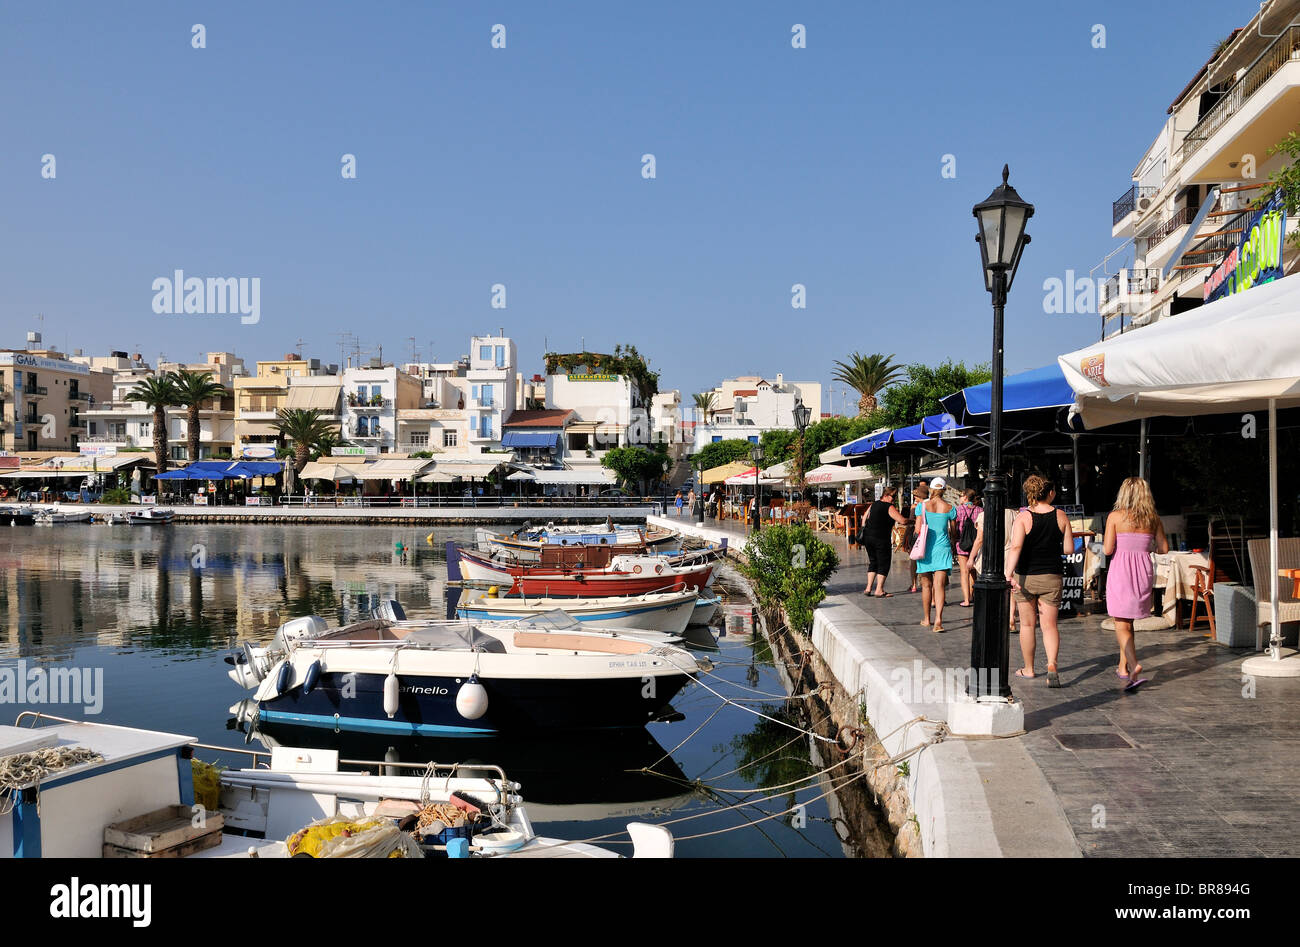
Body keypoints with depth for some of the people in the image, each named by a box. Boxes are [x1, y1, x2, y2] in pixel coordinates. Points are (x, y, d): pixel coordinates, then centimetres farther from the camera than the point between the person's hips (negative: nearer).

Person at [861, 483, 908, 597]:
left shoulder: (874, 505, 12)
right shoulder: (889, 508, -10)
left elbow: (865, 519, 19)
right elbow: (902, 520, -18)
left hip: (868, 537, 7)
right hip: (881, 539, -7)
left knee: (873, 562, 16)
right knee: (883, 563, 2)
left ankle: (868, 588, 12)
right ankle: (879, 590, 0)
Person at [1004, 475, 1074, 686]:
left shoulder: (1023, 517, -9)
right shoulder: (1060, 516, -3)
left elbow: (1016, 547, -22)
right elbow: (1069, 549, 0)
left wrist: (1009, 573, -29)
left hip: (1025, 577, -1)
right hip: (1051, 577, 1)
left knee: (1027, 624, 11)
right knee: (1050, 625, 6)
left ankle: (1028, 669, 23)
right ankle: (1052, 665, -14)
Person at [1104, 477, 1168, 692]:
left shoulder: (1115, 516, -7)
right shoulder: (1153, 519, 4)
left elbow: (1107, 550, -11)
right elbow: (1164, 549, 10)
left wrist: (1104, 546, 11)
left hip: (1120, 571, -4)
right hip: (1143, 571, 4)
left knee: (1121, 626, -1)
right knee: (1128, 622, 21)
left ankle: (1134, 667, -21)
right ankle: (1123, 667, 29)